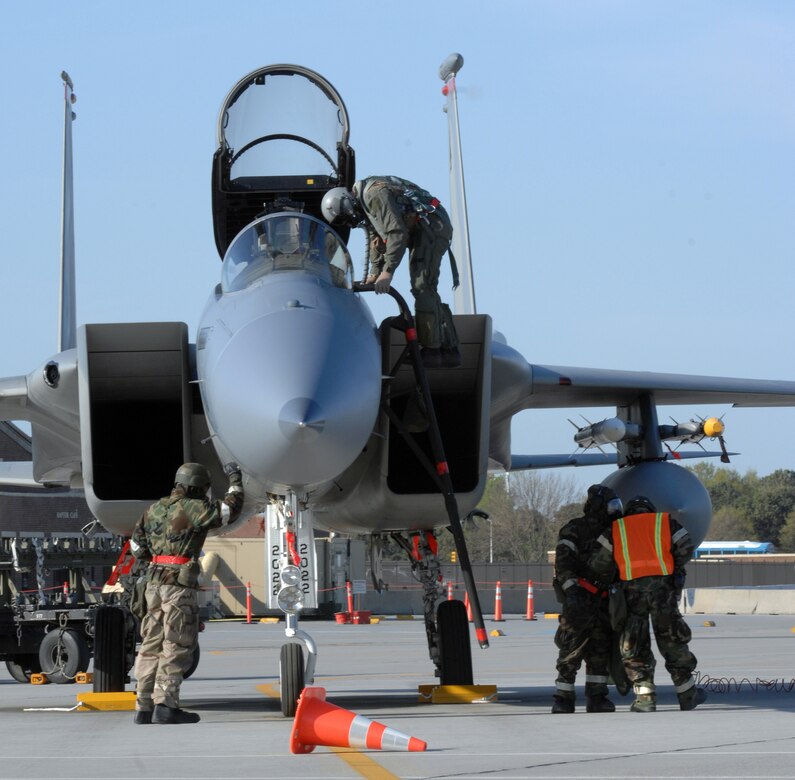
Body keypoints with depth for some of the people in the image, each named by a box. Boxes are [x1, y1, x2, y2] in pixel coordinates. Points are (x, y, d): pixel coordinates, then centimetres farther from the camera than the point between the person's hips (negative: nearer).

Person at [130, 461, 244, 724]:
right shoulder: (194, 509, -9)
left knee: (152, 644, 9)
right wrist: (235, 480, 12)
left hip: (154, 582, 7)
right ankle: (165, 705, -9)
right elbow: (230, 509, -3)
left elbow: (136, 545, 19)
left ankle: (144, 707, 9)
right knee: (176, 646, -4)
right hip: (180, 584, -7)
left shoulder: (154, 509, 13)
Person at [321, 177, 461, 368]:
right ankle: (449, 350, 14)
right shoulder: (362, 203, 12)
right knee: (427, 292, 11)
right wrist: (374, 272, 9)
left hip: (432, 228, -11)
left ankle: (431, 350, -14)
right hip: (421, 232, 11)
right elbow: (375, 238, 19)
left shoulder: (374, 195, -21)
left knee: (422, 288, -14)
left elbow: (397, 233, -27)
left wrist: (388, 272, -27)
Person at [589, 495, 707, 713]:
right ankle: (687, 695, 15)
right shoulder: (665, 521, 17)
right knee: (672, 641, 10)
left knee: (634, 646, 6)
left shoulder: (616, 528, 17)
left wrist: (608, 581, 19)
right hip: (662, 586, 0)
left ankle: (645, 697, -3)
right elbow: (686, 548, 4)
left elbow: (600, 560, 4)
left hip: (631, 588, 0)